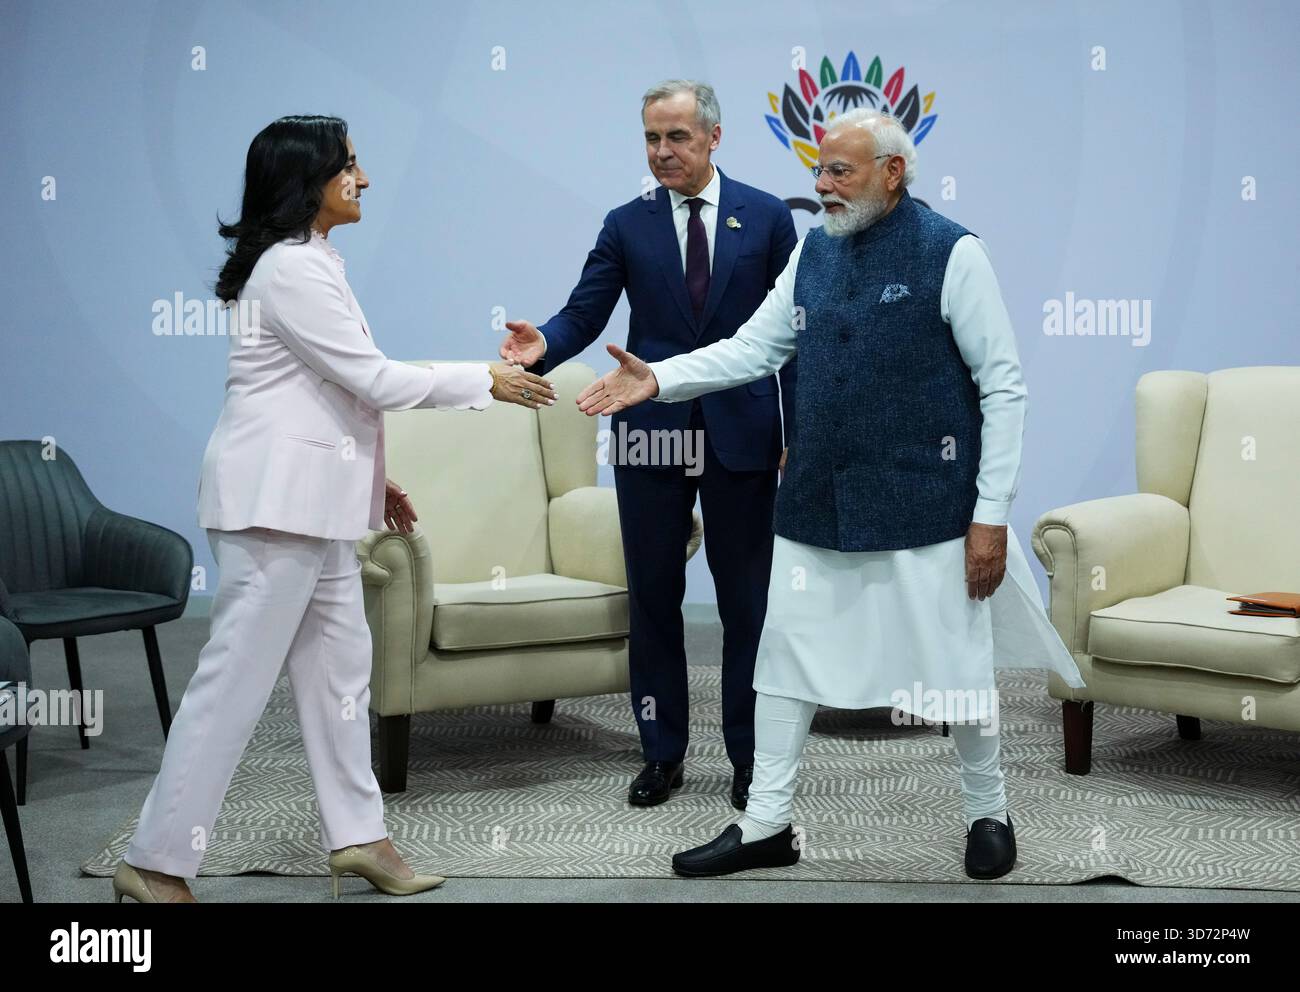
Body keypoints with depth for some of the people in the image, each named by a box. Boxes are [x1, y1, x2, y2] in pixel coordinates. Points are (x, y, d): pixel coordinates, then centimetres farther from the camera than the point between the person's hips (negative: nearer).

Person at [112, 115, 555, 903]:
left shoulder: (308, 262, 16)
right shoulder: (290, 268, -16)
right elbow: (373, 378, -17)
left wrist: (372, 478, 18)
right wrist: (486, 380, -9)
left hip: (311, 498, 10)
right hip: (274, 499, -10)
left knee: (340, 664, 12)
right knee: (238, 678, -7)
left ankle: (357, 836, 19)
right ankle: (156, 863, 0)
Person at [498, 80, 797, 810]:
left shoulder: (766, 217, 1)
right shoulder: (627, 225, 4)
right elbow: (584, 316, -3)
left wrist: (796, 434, -2)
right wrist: (542, 345, -26)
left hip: (740, 435, -1)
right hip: (651, 437, 1)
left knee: (746, 601, 6)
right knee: (653, 599, 9)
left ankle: (751, 757, 17)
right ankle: (663, 753, 21)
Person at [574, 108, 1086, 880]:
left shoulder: (951, 254, -10)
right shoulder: (814, 251, 7)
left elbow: (1004, 387, -10)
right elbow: (754, 348, 9)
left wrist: (993, 515, -13)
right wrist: (659, 379, -6)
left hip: (925, 507, -5)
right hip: (819, 505, 6)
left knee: (956, 663, 7)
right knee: (788, 655, 9)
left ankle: (989, 815, 28)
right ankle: (766, 825, 22)